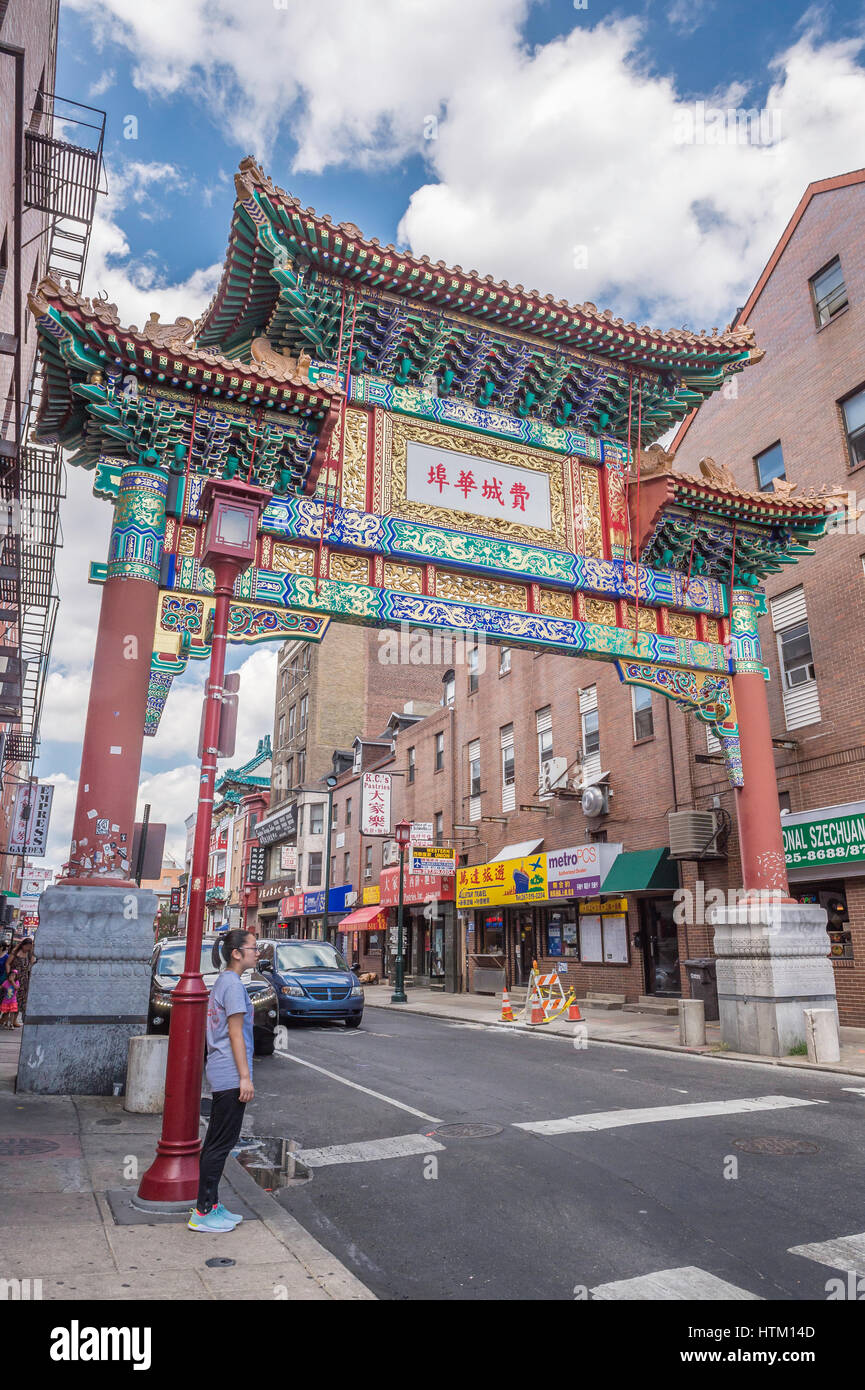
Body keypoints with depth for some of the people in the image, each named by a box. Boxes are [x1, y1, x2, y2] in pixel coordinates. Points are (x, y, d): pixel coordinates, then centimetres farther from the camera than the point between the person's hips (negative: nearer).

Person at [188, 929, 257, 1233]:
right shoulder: (233, 985, -16)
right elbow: (236, 1034, -18)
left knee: (216, 1142, 15)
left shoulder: (222, 983, 14)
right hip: (231, 1076, -10)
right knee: (221, 1144, -3)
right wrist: (245, 1077, -16)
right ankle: (202, 1213, 4)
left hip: (221, 1076, 10)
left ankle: (210, 1205, 24)